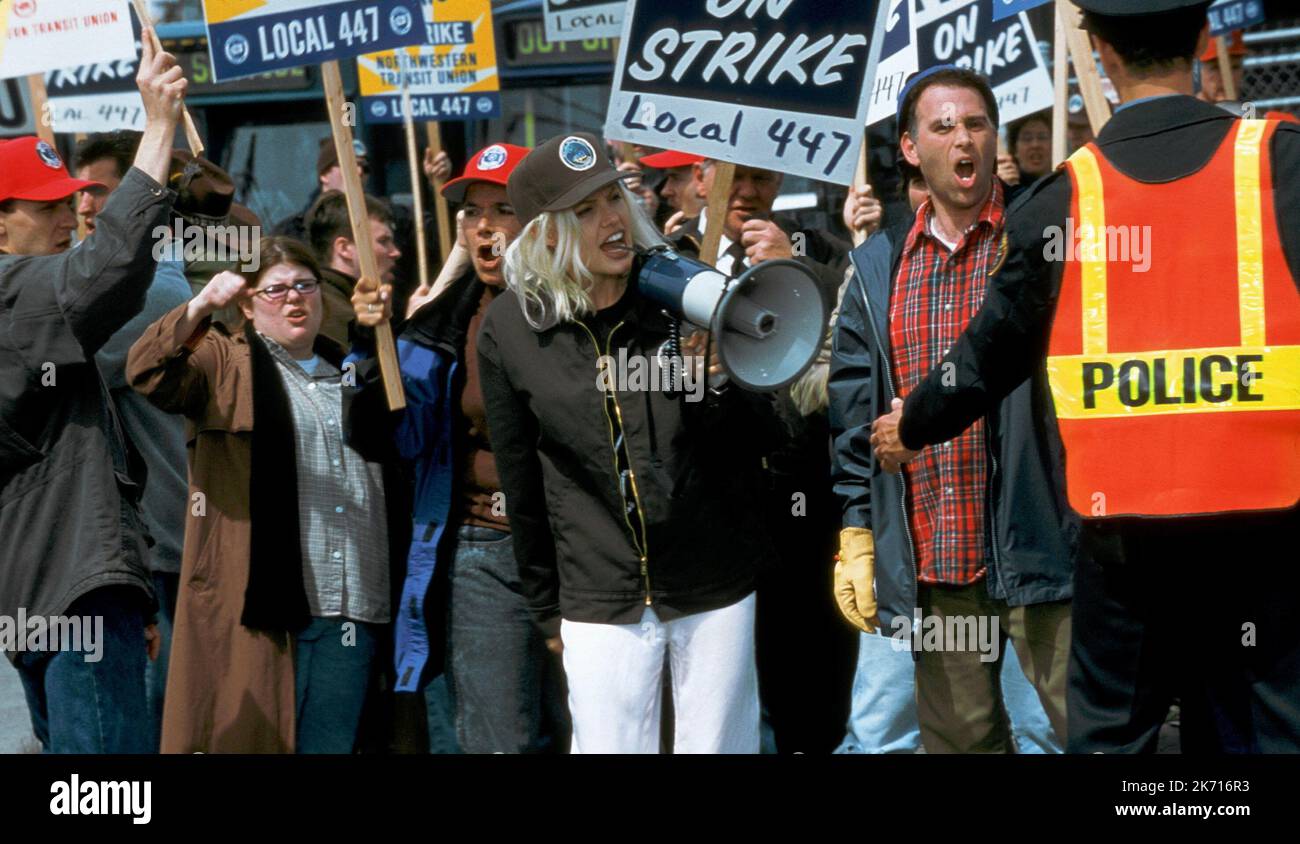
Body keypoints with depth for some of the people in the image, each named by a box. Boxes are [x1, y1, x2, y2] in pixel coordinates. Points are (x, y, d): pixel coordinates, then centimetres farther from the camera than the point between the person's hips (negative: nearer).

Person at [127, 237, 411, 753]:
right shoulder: (224, 364, 8)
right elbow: (149, 372, -13)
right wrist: (201, 306, -26)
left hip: (351, 612, 5)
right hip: (261, 603, -4)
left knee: (331, 742, 5)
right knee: (254, 738, -5)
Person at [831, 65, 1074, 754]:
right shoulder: (879, 267, 11)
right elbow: (857, 412, 13)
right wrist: (856, 533, 9)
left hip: (1036, 544, -4)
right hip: (929, 560, 4)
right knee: (959, 736, 12)